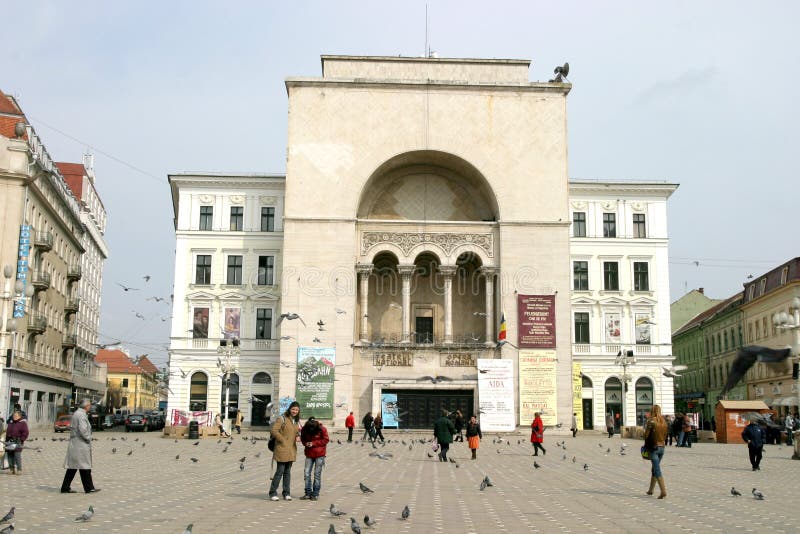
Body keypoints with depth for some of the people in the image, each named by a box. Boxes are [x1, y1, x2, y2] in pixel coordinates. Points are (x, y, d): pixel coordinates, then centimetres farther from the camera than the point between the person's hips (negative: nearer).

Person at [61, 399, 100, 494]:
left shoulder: (76, 413, 15)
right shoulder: (81, 415, -16)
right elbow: (83, 430, -25)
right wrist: (88, 439, -10)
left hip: (74, 444, 10)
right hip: (81, 444, -10)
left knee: (72, 467, 11)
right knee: (85, 467, -4)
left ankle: (65, 488, 13)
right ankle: (89, 488, 1)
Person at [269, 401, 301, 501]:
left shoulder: (297, 421, 14)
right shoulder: (282, 419, -8)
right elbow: (274, 431, -14)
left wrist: (298, 435, 4)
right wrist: (283, 440, -13)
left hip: (291, 450, 7)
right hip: (282, 449, -6)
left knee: (288, 471, 10)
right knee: (280, 471, -7)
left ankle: (286, 493, 15)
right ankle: (273, 493, 2)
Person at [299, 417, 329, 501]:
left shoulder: (322, 429, -15)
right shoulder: (304, 429, -7)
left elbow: (325, 440, -9)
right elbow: (302, 438, 8)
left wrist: (313, 443, -17)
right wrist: (306, 443, -15)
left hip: (319, 454, -3)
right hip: (309, 454, 3)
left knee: (317, 474, 0)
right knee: (306, 473, 0)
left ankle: (315, 494, 8)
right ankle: (308, 493, 10)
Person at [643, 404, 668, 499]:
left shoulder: (651, 421, -14)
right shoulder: (664, 421, 5)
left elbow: (647, 434, -10)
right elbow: (665, 435, 10)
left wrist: (646, 445, 5)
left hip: (653, 447, -7)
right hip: (662, 447, 7)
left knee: (657, 470, -7)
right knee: (654, 469, 18)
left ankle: (663, 491, -16)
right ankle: (651, 489, 26)